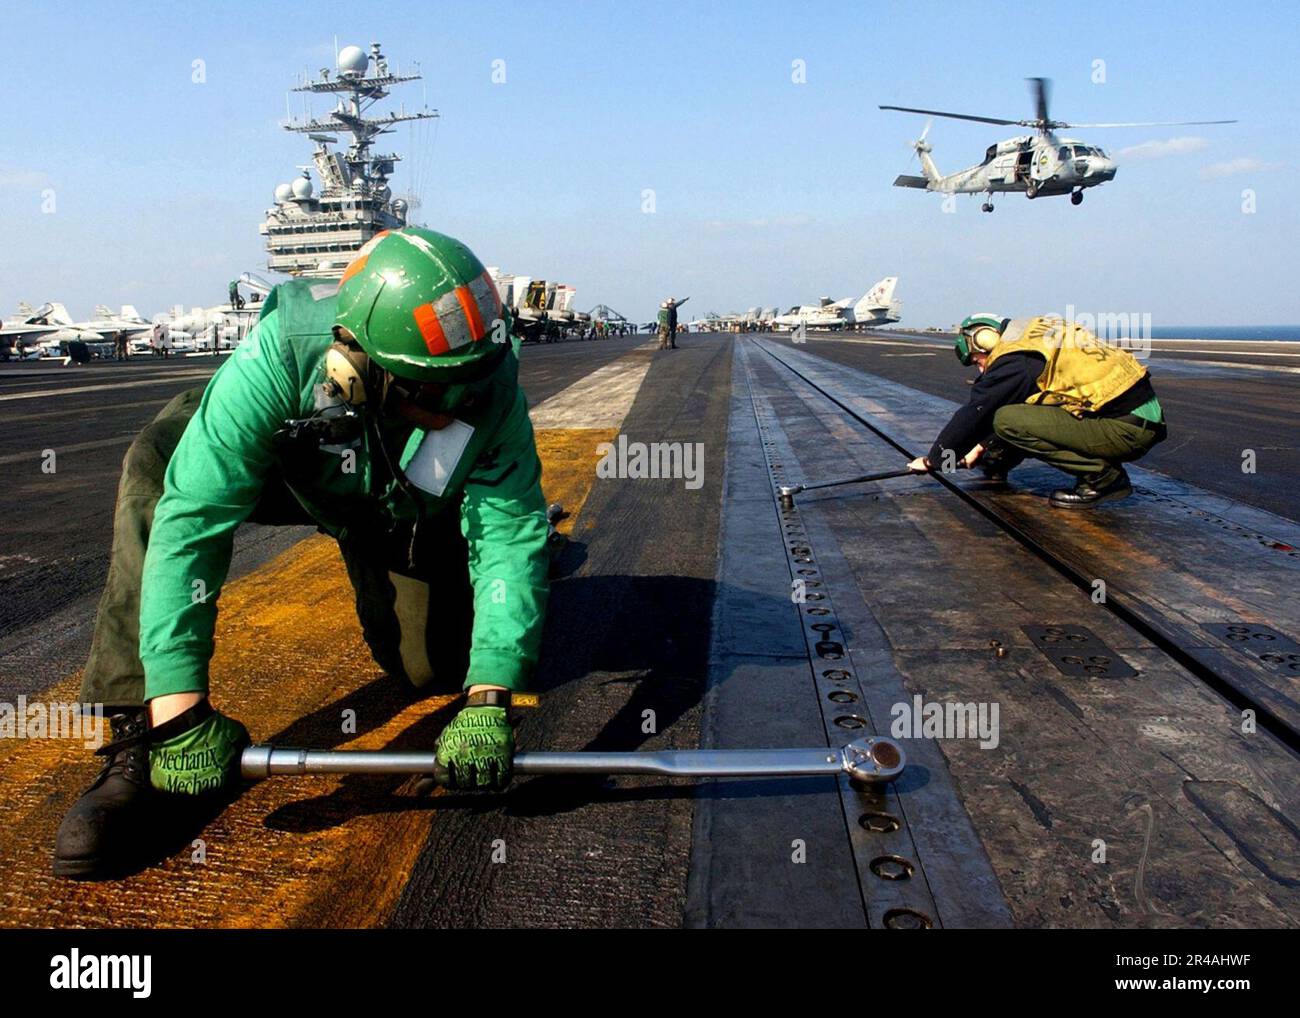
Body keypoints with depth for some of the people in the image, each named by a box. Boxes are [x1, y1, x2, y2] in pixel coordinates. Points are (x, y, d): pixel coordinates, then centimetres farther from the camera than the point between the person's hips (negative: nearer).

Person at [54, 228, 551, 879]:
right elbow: (190, 519, -43)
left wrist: (489, 697, -43)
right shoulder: (283, 354, -41)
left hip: (408, 507, 2)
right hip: (285, 465, -1)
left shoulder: (493, 390, -35)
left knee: (434, 670, -1)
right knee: (156, 469, -32)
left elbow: (512, 534, -33)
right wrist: (178, 705, -47)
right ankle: (138, 747, -24)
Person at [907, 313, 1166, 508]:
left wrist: (932, 460, 5)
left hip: (1129, 429, -9)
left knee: (1008, 422, -15)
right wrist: (983, 448, 32)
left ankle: (1102, 476, -9)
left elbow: (973, 413, -6)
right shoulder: (1033, 336, 16)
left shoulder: (1014, 361, -12)